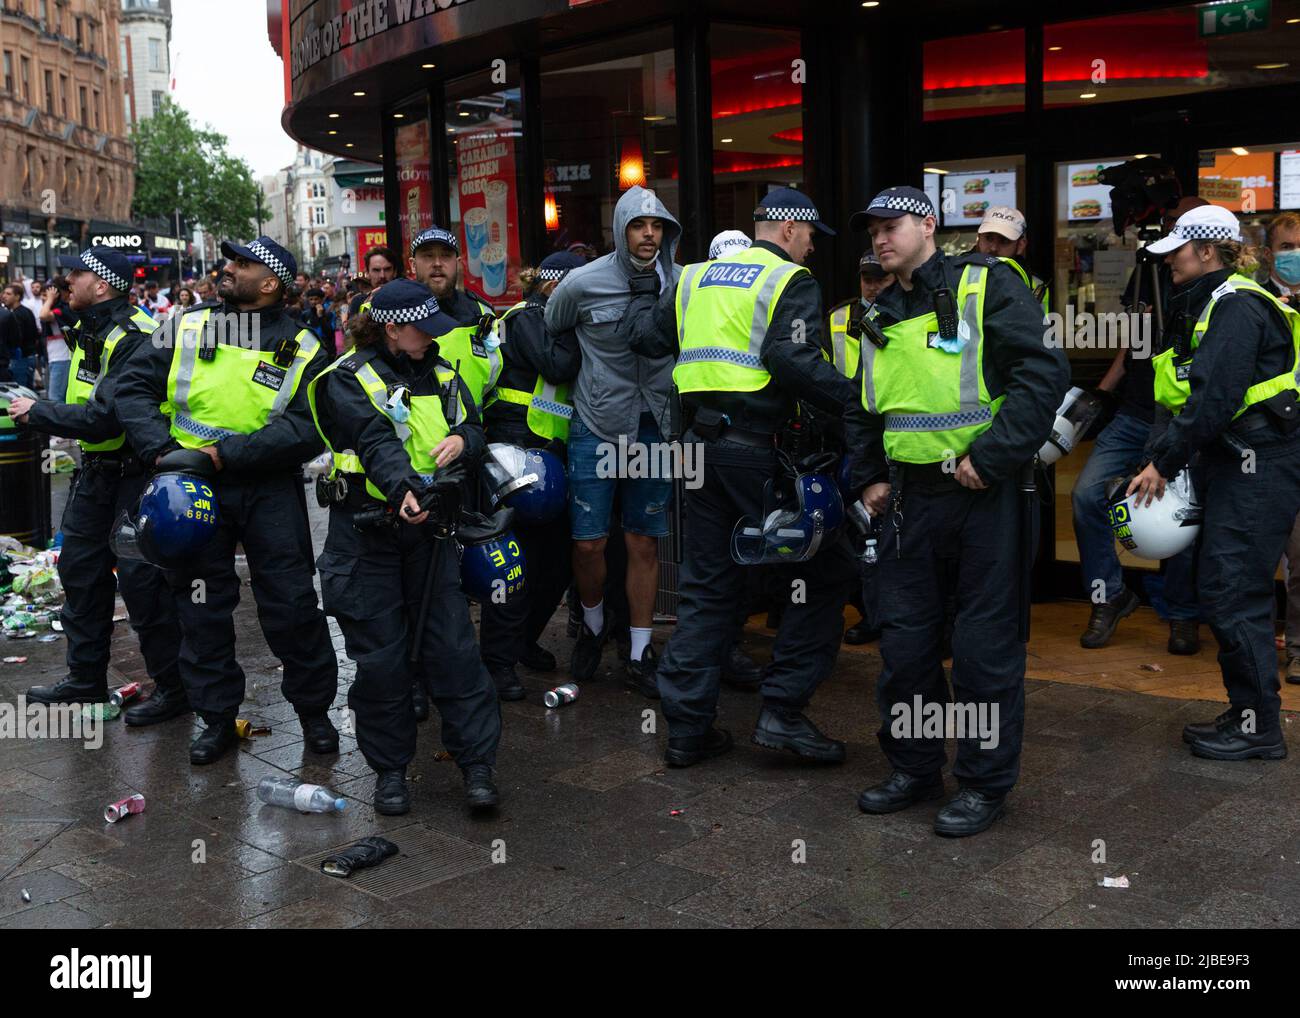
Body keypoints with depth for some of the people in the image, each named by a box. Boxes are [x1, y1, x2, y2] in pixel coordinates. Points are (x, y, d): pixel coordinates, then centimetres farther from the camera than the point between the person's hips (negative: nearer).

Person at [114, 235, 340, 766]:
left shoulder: (302, 349, -4)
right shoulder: (186, 327, 3)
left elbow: (308, 427, -15)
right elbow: (134, 388, 1)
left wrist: (228, 453, -22)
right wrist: (161, 448, -16)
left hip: (269, 489, -2)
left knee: (291, 605, 1)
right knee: (202, 608, 9)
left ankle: (314, 709, 21)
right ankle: (217, 718, 24)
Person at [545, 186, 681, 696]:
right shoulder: (583, 283, -7)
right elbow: (550, 334, 11)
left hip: (655, 429, 1)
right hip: (596, 428, -1)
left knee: (644, 542, 5)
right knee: (589, 543, -1)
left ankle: (639, 654, 16)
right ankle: (593, 622, 29)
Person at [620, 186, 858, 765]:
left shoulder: (696, 278, 16)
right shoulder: (790, 281, -4)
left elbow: (643, 334, 19)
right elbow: (793, 358, -19)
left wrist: (642, 299, 39)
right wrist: (855, 401, -15)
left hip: (703, 444, 7)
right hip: (757, 446, -7)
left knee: (705, 586, 13)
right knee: (822, 571, 5)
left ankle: (687, 728, 14)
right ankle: (783, 711, 2)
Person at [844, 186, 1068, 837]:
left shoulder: (986, 286, -5)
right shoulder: (880, 317, 15)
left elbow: (1044, 373, -15)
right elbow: (861, 410, 26)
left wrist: (992, 458, -18)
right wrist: (866, 478, 14)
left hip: (984, 494, -6)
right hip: (909, 499, 6)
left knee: (985, 643, 1)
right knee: (904, 639, 10)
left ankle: (985, 782, 15)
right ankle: (915, 768, 26)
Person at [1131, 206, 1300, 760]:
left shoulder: (1237, 307, -15)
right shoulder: (1204, 305, 18)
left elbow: (1215, 397, -23)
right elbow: (1188, 395, 17)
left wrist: (1163, 461, -16)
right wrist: (1163, 459, 7)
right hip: (1233, 464, 10)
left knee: (1232, 592, -7)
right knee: (1219, 585, 12)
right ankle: (1248, 713, 21)